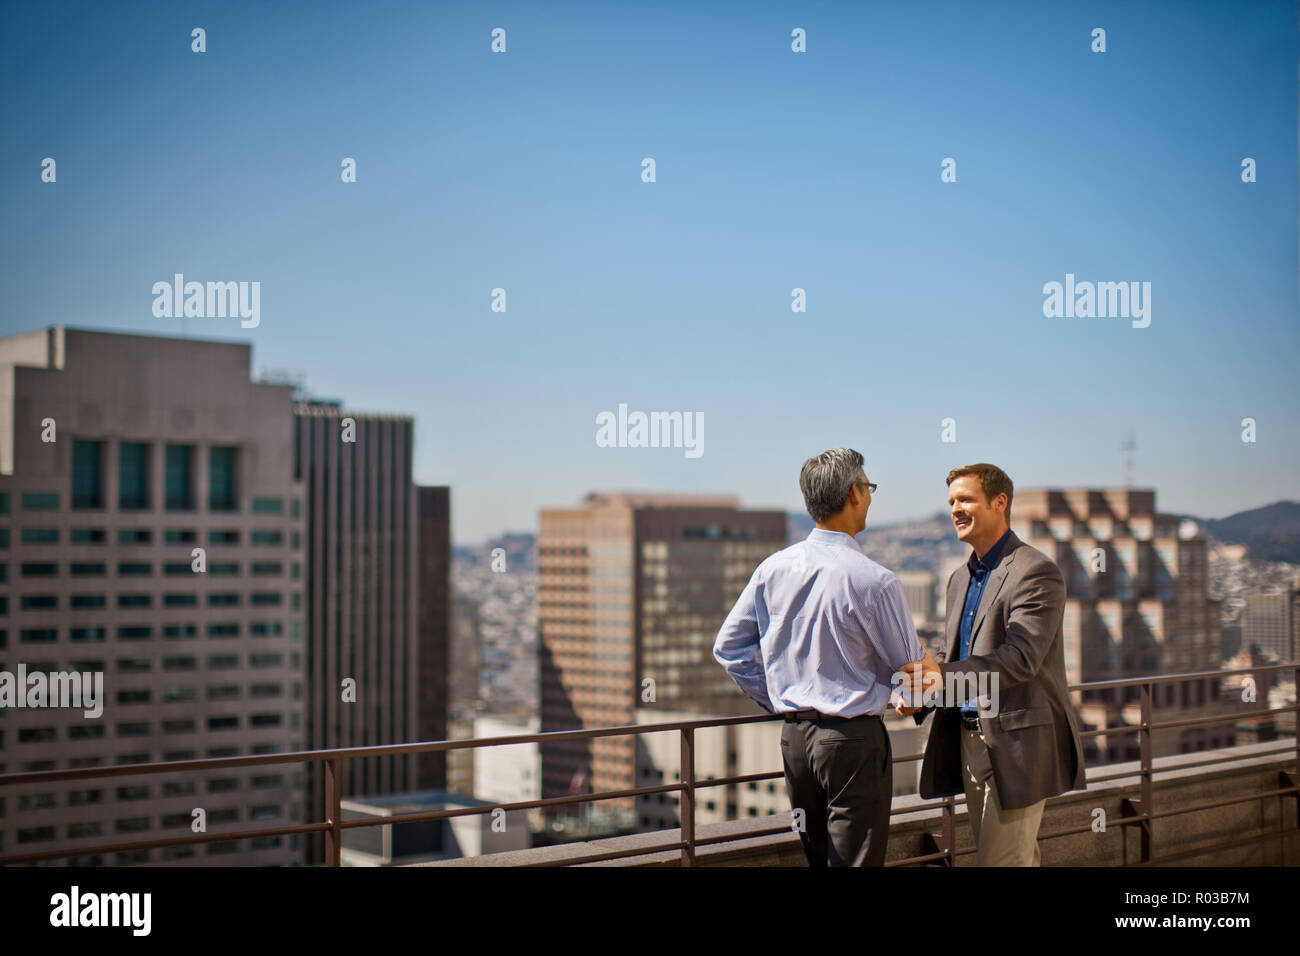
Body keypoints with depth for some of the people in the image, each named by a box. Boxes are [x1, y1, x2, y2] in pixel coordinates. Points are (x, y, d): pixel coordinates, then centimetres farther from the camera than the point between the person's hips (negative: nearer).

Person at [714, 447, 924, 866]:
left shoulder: (773, 569, 0)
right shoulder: (875, 581, -16)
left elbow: (728, 647, 9)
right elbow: (910, 669, -5)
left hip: (794, 736, 6)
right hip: (855, 737, -6)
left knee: (817, 857, 17)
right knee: (855, 858, 1)